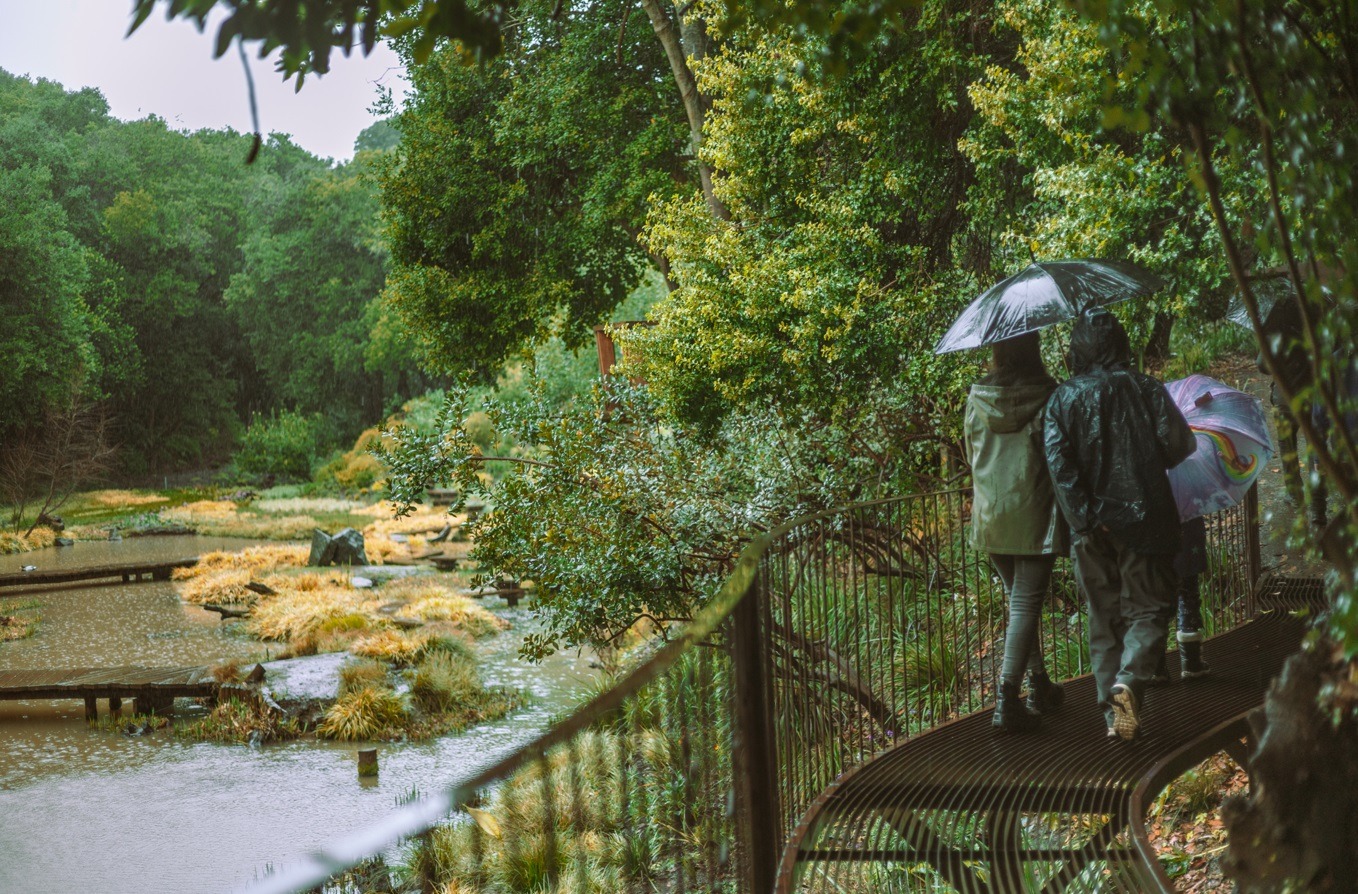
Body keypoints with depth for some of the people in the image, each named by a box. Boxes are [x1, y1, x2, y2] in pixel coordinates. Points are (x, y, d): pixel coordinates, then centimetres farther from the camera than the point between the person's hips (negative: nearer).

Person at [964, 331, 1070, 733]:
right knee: (1026, 605, -3)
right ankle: (1007, 702, -9)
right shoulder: (1047, 395, -10)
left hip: (989, 515, 5)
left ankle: (1040, 686, 29)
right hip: (1033, 512, -4)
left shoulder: (977, 398, 1)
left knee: (1018, 600, 19)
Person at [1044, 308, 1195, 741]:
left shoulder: (1062, 398, 0)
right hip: (1142, 520, -2)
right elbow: (1179, 446, -8)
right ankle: (1129, 681, -20)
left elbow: (1058, 462, -12)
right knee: (1147, 610, 5)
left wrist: (1085, 517, -12)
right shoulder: (1145, 389, -2)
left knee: (1103, 619, 11)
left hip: (1091, 529, 2)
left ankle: (1113, 711, 10)